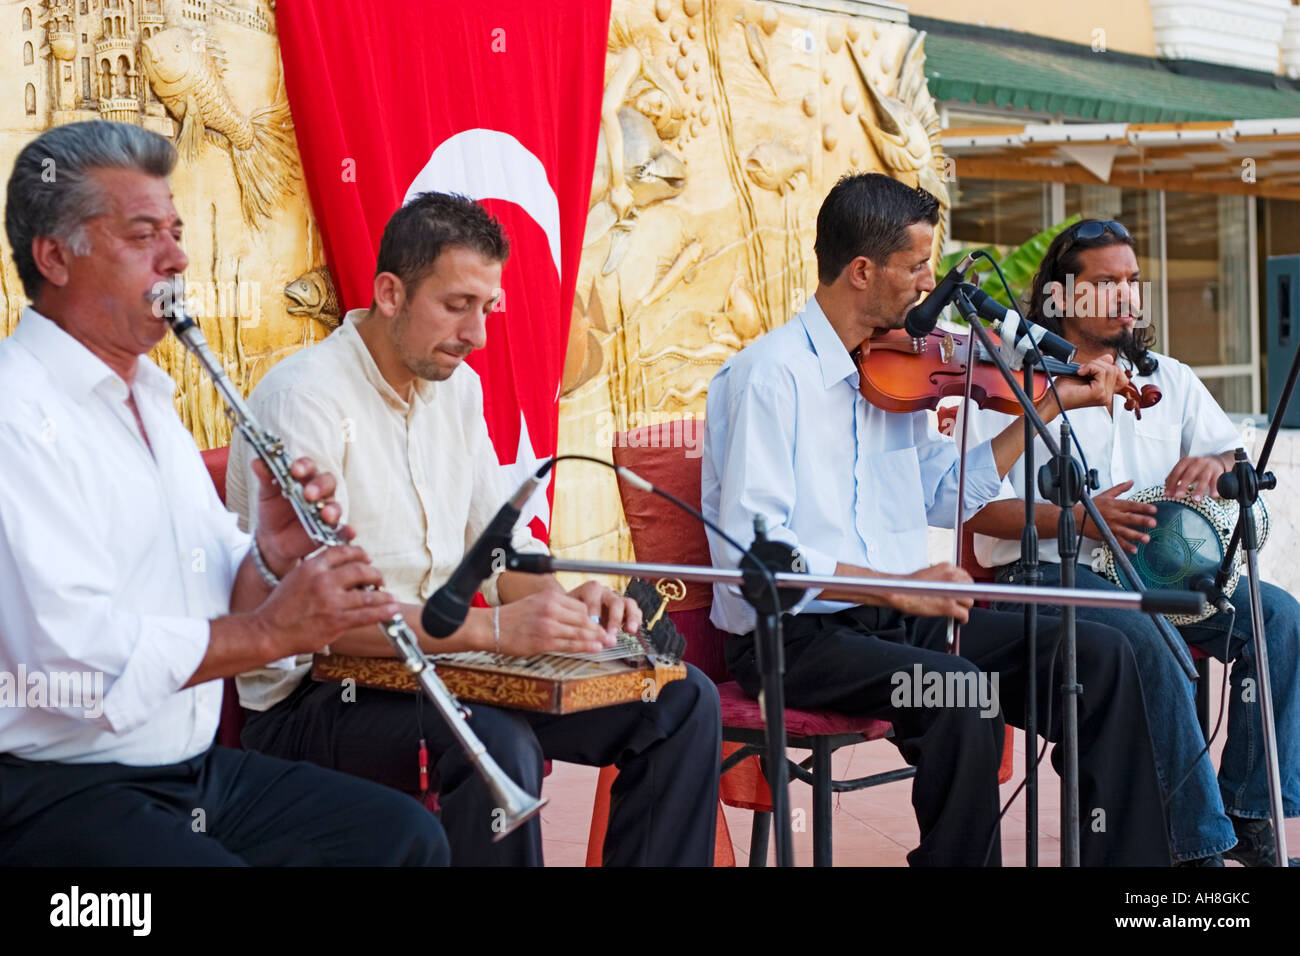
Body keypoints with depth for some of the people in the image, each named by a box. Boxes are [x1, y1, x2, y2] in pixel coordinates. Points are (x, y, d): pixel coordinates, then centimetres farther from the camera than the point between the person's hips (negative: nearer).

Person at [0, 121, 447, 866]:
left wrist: (273, 556, -6)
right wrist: (272, 629, -21)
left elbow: (218, 598, 16)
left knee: (405, 835, 1)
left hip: (193, 767, 10)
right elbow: (80, 659, -25)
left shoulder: (148, 399, 16)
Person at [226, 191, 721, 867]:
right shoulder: (306, 398, -17)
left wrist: (565, 602, -7)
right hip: (312, 703, -8)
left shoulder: (457, 387, 11)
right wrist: (492, 628, -34)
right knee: (498, 746, -37)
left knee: (682, 702, -3)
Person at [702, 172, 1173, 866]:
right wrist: (896, 585, -27)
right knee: (959, 692, -33)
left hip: (898, 618, 8)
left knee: (1100, 657, -5)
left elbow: (946, 495, 20)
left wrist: (1049, 406, 17)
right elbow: (752, 549, -22)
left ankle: (1126, 857, 3)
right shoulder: (770, 376, -14)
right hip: (792, 636, -8)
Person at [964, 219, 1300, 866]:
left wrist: (1212, 466, -10)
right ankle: (1202, 842, -26)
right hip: (1050, 572, -5)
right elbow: (978, 508, -7)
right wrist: (1078, 518, -22)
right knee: (1148, 642, -35)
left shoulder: (1170, 380, 21)